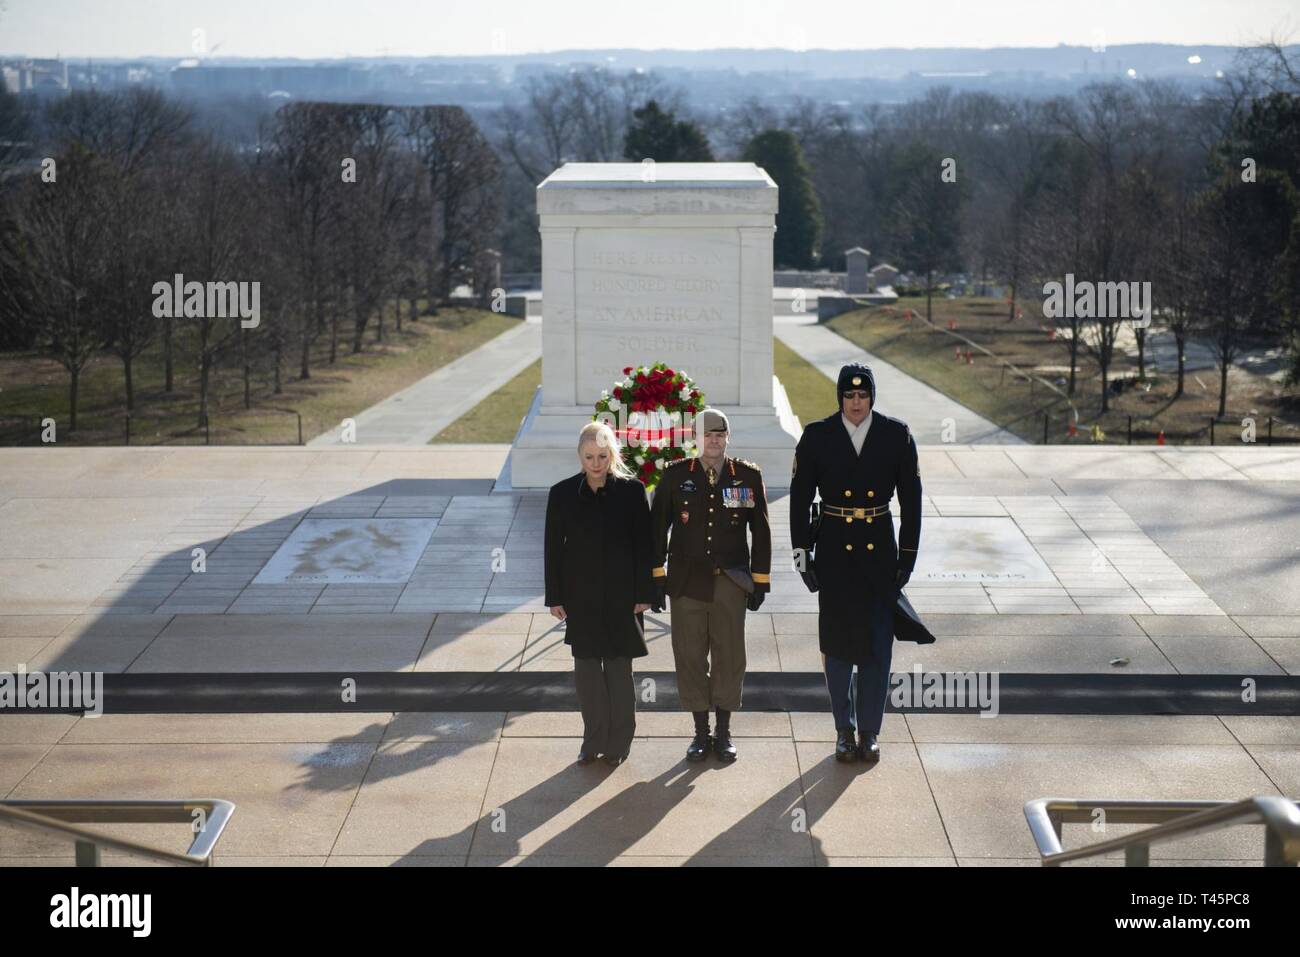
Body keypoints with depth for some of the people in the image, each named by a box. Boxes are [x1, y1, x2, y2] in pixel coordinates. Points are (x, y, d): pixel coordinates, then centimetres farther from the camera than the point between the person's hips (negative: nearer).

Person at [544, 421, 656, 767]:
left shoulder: (632, 492, -5)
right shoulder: (563, 494, -2)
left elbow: (644, 545, -2)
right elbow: (553, 548, 2)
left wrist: (644, 594, -4)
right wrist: (555, 597, 1)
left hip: (622, 597, -1)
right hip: (580, 597, 2)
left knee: (619, 670, 5)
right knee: (586, 669, 7)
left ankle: (618, 743, 18)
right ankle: (593, 741, 20)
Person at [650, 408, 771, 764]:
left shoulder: (748, 476, 2)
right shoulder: (675, 475, 1)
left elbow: (760, 531, 6)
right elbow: (657, 527, 5)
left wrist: (761, 580, 3)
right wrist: (657, 576, 1)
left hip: (730, 581, 0)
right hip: (687, 581, 0)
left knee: (729, 657, 4)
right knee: (690, 657, 3)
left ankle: (723, 733, 16)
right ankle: (701, 733, 15)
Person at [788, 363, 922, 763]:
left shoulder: (897, 436, -1)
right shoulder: (817, 436, -2)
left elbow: (911, 499, 3)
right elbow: (800, 498, 1)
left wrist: (908, 556, 1)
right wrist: (801, 553, -3)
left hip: (880, 550, 0)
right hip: (835, 551, 0)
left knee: (877, 644, 2)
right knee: (838, 643, 5)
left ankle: (870, 730, 13)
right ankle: (845, 730, 18)